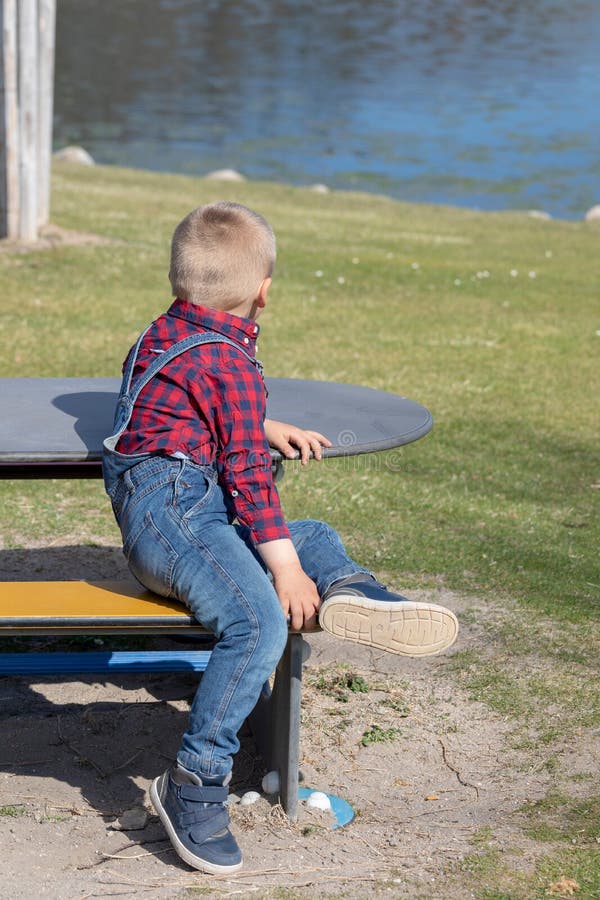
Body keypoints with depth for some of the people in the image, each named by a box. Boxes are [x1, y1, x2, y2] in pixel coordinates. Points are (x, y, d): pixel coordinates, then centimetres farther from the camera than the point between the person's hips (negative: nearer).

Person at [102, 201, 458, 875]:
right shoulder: (232, 364, -10)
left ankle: (348, 592, -13)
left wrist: (263, 429, 23)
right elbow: (247, 474, -14)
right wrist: (284, 566, -14)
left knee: (315, 537, 22)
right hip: (174, 509, -11)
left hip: (155, 511, 11)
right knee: (260, 621, -31)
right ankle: (194, 784, -27)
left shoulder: (167, 334, 18)